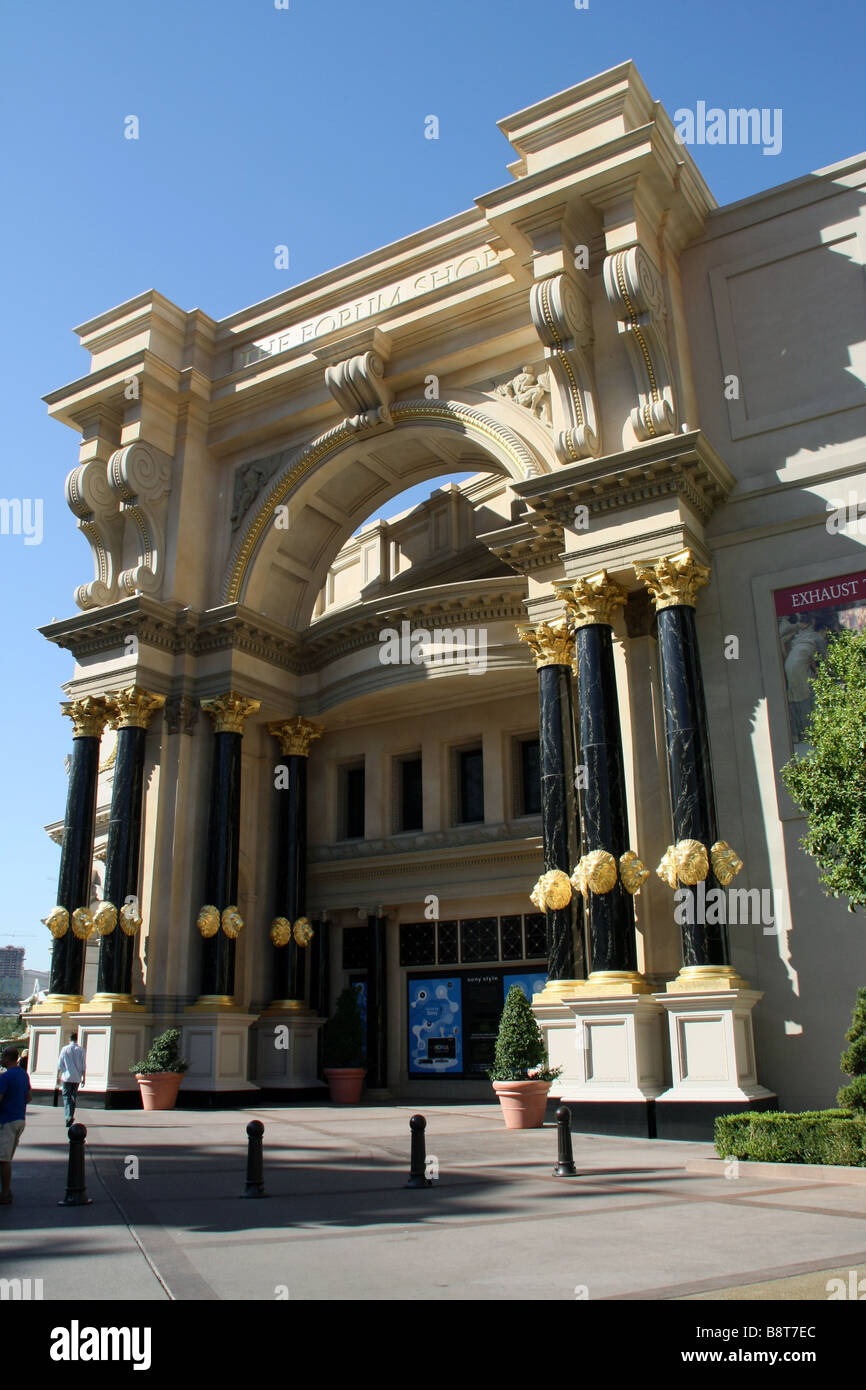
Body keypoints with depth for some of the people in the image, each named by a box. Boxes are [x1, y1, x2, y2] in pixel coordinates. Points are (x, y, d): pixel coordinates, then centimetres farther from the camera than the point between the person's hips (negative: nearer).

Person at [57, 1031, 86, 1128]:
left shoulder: (65, 1049, -2)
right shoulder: (81, 1050, 1)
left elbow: (60, 1064, 1)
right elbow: (84, 1066, 1)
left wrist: (59, 1076, 11)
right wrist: (83, 1077, 8)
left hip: (67, 1077, -2)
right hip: (77, 1078, 2)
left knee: (66, 1097, -1)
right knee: (73, 1097, 15)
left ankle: (68, 1116, -18)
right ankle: (71, 1116, 17)